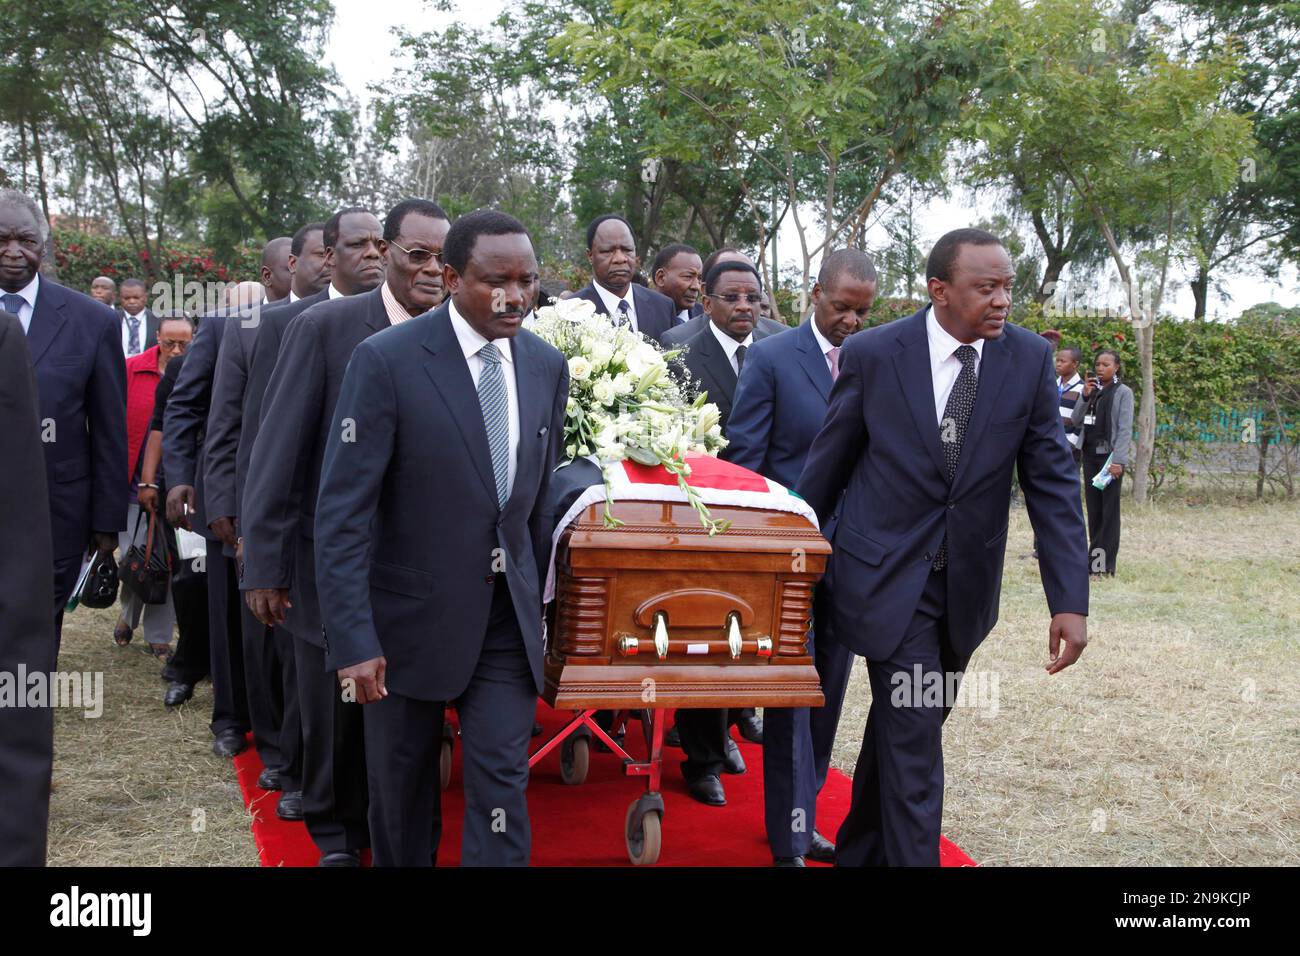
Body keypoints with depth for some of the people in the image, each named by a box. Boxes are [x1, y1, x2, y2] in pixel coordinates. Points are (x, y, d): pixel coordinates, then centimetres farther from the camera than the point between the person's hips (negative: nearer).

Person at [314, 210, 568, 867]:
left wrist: (537, 601, 13)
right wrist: (354, 640, -21)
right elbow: (342, 510, -17)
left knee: (502, 783, 1)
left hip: (508, 616, 3)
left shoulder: (547, 367, 1)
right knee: (402, 788, 15)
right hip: (412, 614, -3)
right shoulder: (386, 361, -15)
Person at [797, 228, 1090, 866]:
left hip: (967, 586, 4)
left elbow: (1052, 483, -5)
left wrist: (1070, 599, -10)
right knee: (913, 742, -5)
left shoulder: (1030, 359, -6)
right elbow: (826, 466, -1)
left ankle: (860, 850, 39)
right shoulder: (873, 354, -12)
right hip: (888, 575, -3)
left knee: (901, 727, 18)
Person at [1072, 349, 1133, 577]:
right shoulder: (1091, 390, 13)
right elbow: (1075, 420, 9)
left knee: (1109, 509, -4)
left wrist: (1119, 460, -17)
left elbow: (1125, 429, -9)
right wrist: (1085, 397, -5)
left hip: (1110, 455, -6)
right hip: (1090, 453, 6)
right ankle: (1094, 558, 14)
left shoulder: (1123, 392, -3)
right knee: (1093, 507, 8)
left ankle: (1106, 564, -3)